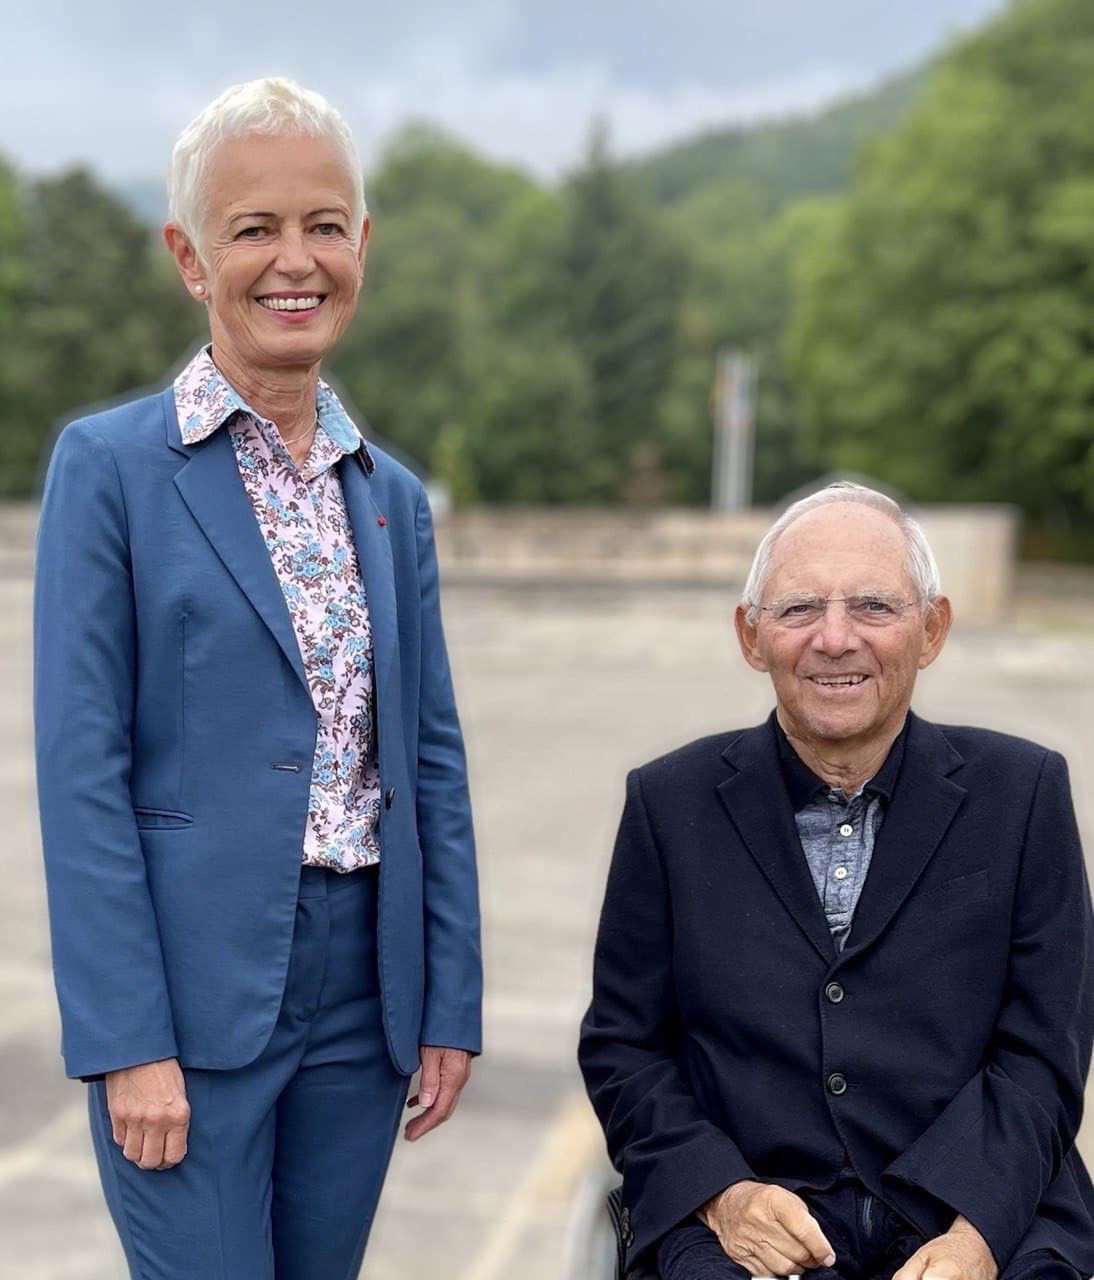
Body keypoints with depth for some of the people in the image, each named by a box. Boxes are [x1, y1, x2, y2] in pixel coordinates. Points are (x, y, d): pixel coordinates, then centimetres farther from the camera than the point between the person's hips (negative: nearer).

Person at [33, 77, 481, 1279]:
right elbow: (80, 768, -10)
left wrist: (451, 1001, 7)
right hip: (194, 991, -5)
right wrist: (126, 1040, -13)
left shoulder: (392, 493, 10)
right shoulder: (109, 463, -5)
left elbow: (431, 758, 10)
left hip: (363, 991, 5)